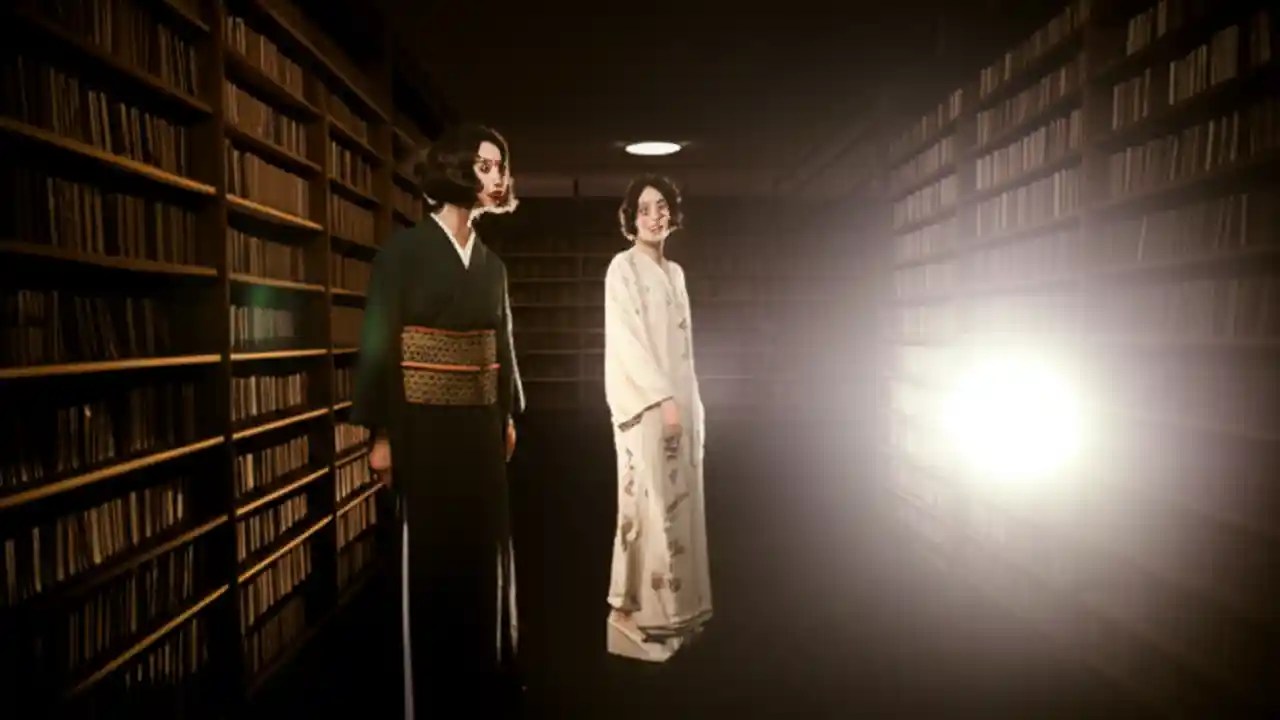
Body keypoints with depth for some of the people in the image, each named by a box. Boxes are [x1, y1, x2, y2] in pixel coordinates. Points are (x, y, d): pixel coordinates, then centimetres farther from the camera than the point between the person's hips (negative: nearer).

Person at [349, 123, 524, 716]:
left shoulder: (491, 263, 10)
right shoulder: (405, 250, -8)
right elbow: (378, 342, -10)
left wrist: (510, 414, 16)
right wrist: (380, 433, -13)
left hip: (479, 425, 6)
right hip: (424, 424, -5)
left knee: (485, 547, 12)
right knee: (429, 553, 4)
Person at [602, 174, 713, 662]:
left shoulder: (675, 272, 17)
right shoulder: (623, 267, -6)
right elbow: (626, 340, -15)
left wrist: (693, 403, 13)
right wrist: (662, 398, -20)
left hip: (679, 401, 8)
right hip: (644, 404, -7)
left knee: (679, 503, 9)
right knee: (648, 504, -8)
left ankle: (670, 608, 19)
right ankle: (630, 610, 2)